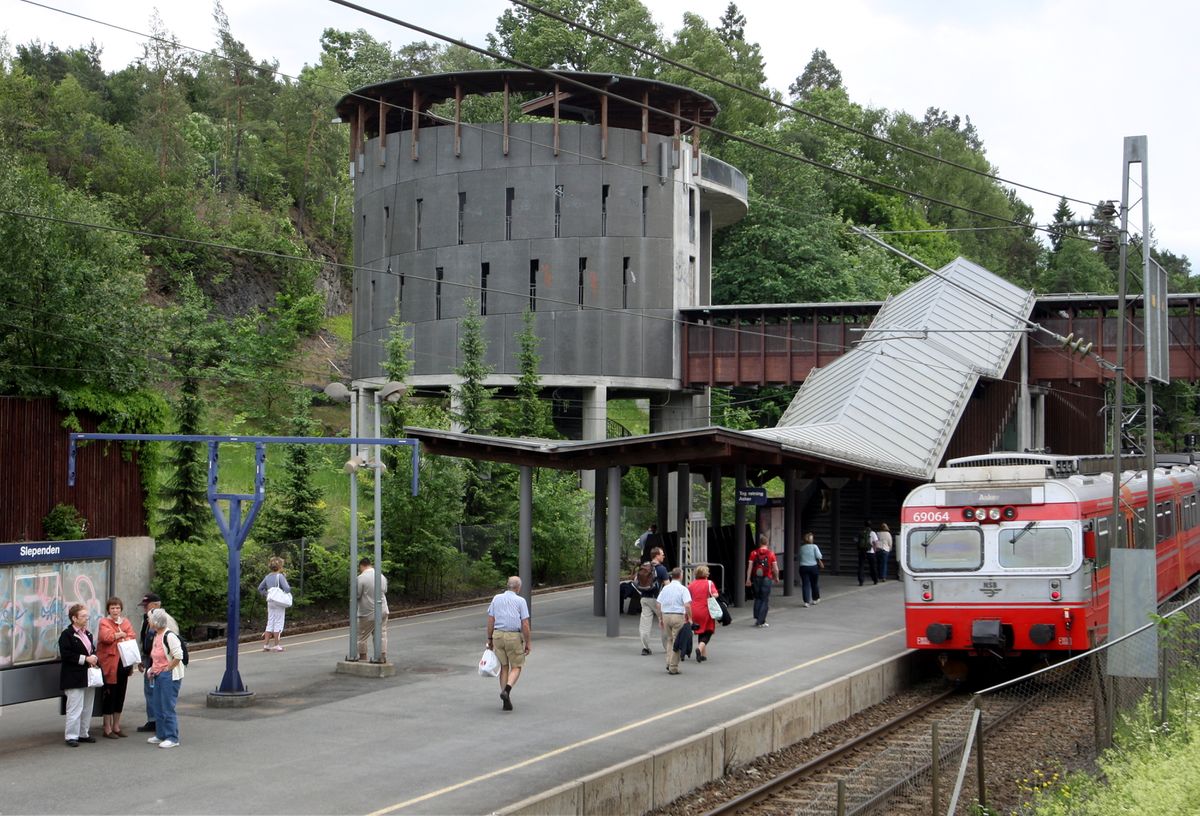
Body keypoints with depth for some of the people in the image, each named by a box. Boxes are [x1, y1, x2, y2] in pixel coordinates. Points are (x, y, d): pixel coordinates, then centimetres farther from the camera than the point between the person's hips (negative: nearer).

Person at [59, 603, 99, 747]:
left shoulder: (88, 634, 15)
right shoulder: (67, 634, -10)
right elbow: (65, 655, -18)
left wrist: (95, 658, 1)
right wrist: (85, 659, -19)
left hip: (89, 676, 8)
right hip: (74, 678, -8)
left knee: (87, 708, 12)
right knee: (75, 708, -8)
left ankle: (83, 734, 22)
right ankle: (71, 736, -1)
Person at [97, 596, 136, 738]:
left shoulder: (126, 622, 14)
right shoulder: (104, 622, -4)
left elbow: (132, 637, 1)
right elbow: (106, 637, -21)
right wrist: (121, 634, -8)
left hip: (123, 662, 6)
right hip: (109, 663, -6)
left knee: (120, 694, 11)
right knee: (109, 694, -2)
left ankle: (116, 726, 21)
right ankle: (107, 728, 6)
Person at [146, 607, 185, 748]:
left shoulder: (169, 635, -19)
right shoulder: (156, 635, 10)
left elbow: (178, 656, -23)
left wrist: (167, 669, -16)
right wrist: (153, 669, 12)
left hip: (169, 676, -9)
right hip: (159, 676, 9)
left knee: (168, 707, -5)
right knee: (158, 707, 15)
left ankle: (172, 738, 3)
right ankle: (161, 735, 26)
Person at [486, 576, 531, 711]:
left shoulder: (496, 599, 5)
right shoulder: (520, 601, -5)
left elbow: (490, 621, 4)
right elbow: (525, 624, -8)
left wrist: (489, 639, 11)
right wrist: (528, 643, -1)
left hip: (498, 635, 4)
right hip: (514, 637, -4)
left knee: (504, 667, 15)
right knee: (516, 667, 10)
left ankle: (505, 701, 10)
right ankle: (506, 690, -15)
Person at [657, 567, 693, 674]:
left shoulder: (665, 588, 8)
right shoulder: (683, 589, -7)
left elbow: (659, 604, 9)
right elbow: (687, 605, -17)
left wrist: (661, 619, 16)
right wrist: (690, 618, -8)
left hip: (666, 615, 5)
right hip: (678, 616, -5)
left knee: (670, 640, 19)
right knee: (676, 641, 2)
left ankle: (669, 663, 12)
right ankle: (673, 667, 3)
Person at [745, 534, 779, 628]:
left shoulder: (754, 553, 0)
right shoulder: (771, 553, -4)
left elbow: (750, 566, -4)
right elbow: (775, 568, -3)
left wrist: (748, 579, 1)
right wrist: (776, 577, 13)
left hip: (756, 578, 2)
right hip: (767, 578, -2)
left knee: (757, 598, 18)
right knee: (765, 600, 3)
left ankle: (756, 618, 12)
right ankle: (761, 622, 0)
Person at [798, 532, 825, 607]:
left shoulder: (801, 548, 7)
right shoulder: (814, 546, -3)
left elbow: (798, 559, 11)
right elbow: (818, 556, -10)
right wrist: (820, 563, 5)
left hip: (803, 567, 1)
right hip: (813, 567, -1)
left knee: (805, 584, -1)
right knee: (814, 583, 15)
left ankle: (806, 601, -10)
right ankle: (815, 599, 29)